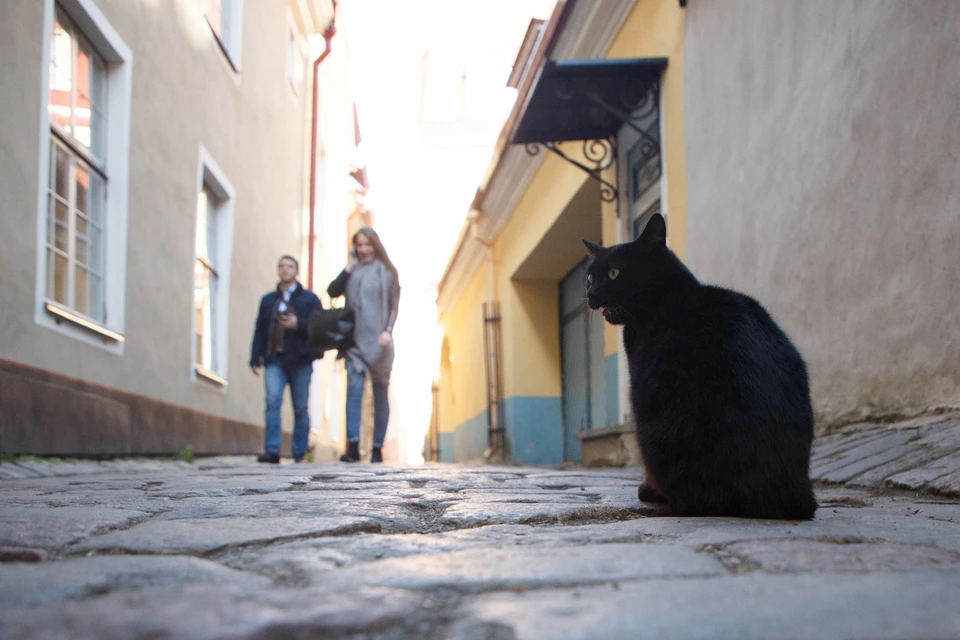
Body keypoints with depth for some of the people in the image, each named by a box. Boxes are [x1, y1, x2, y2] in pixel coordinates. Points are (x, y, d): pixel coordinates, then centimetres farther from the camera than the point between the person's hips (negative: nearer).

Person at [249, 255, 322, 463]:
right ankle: (272, 451, -17)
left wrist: (298, 324, -17)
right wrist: (255, 359, 2)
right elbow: (259, 331, 10)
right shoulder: (268, 300, 16)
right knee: (273, 401, -15)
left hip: (300, 361, -1)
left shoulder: (309, 298, 9)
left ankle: (299, 453, 9)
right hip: (274, 359, 1)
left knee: (300, 408, 2)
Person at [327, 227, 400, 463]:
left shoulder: (386, 271, 7)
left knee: (380, 393, 4)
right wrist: (348, 269, -3)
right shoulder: (351, 271, 13)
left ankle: (377, 448, 8)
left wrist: (388, 330, -12)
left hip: (378, 340, -1)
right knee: (354, 388, -14)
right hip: (355, 340, 1)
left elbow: (394, 304, 1)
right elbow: (332, 292, 2)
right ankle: (353, 446, -20)